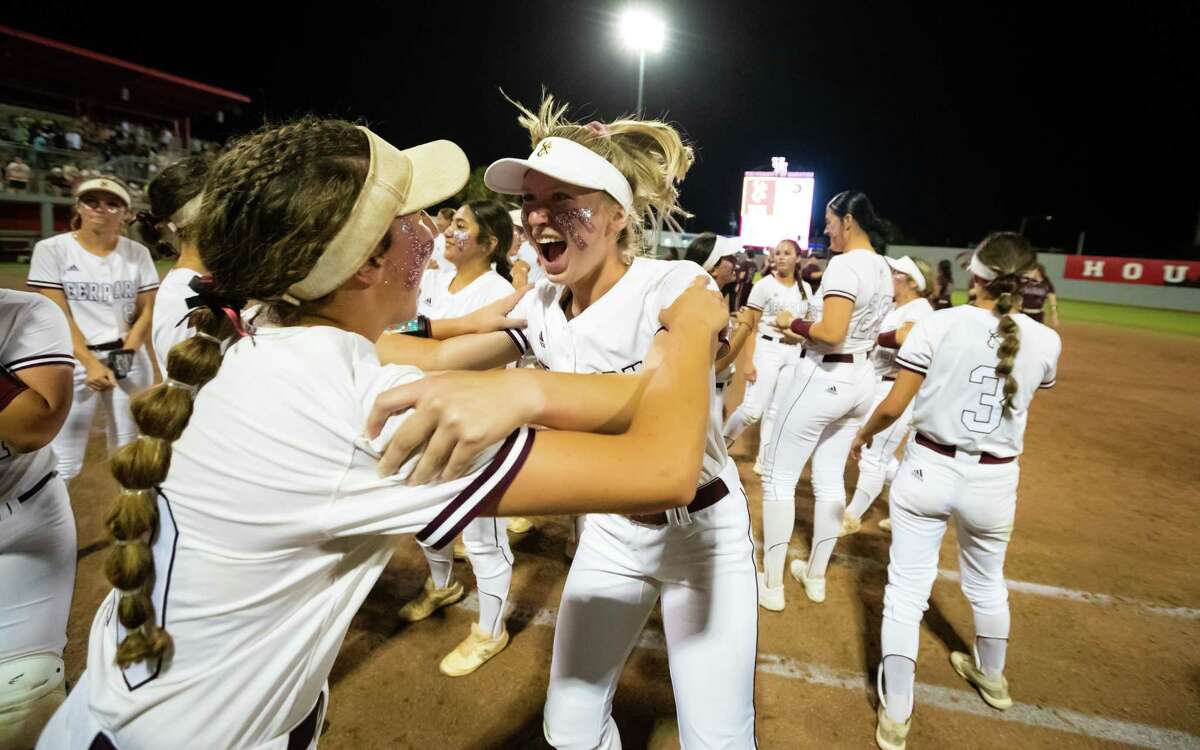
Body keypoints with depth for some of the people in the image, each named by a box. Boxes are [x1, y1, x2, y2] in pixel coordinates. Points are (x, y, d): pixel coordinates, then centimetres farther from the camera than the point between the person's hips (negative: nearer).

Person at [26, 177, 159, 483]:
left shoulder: (137, 253, 5)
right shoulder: (52, 250, -2)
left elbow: (147, 311, 4)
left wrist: (127, 353, -10)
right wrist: (90, 363, -17)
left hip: (130, 360, 3)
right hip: (75, 361, -2)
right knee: (61, 462, -3)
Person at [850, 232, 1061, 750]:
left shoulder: (938, 324, -13)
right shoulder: (1045, 342, -5)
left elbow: (893, 406, -11)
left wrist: (864, 434, 9)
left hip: (928, 470, -3)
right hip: (994, 481, 3)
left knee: (907, 588, 7)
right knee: (987, 585, 26)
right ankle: (992, 678, 52)